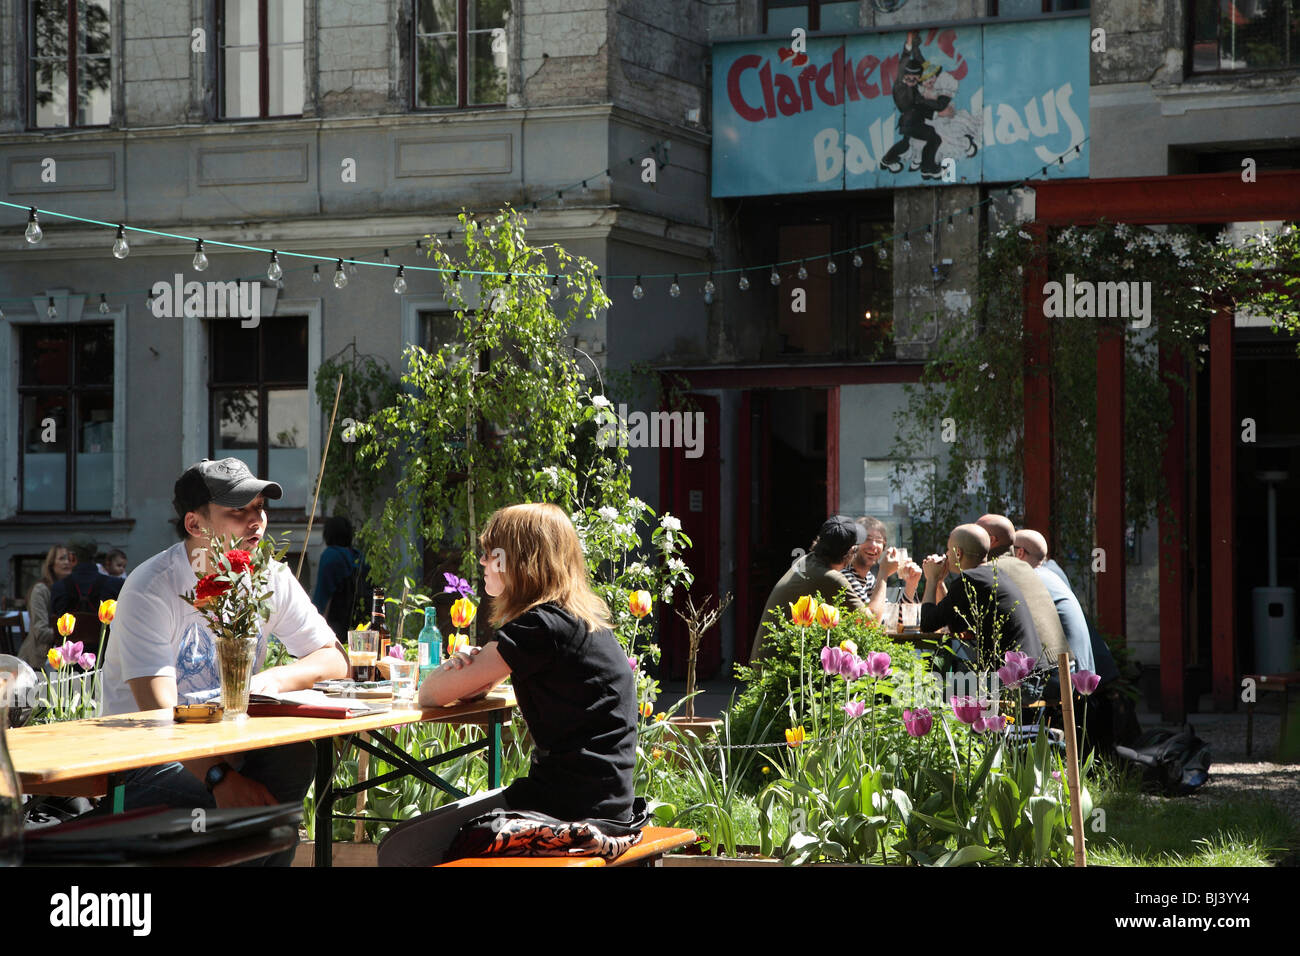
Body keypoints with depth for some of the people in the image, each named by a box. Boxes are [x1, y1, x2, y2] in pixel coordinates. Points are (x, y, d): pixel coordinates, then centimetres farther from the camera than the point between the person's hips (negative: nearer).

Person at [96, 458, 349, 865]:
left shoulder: (270, 579, 2)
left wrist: (274, 679, -18)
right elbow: (158, 713, -24)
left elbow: (335, 659, 5)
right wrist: (220, 777, -38)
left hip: (231, 746, 5)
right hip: (147, 759, -5)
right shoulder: (151, 589, -16)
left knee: (296, 755, -28)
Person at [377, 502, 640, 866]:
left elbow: (431, 694, -15)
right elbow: (472, 691, 20)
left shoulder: (543, 628, -17)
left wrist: (456, 672, 7)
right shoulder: (584, 622, 15)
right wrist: (467, 669, -3)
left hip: (566, 808, -10)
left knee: (399, 850, -6)